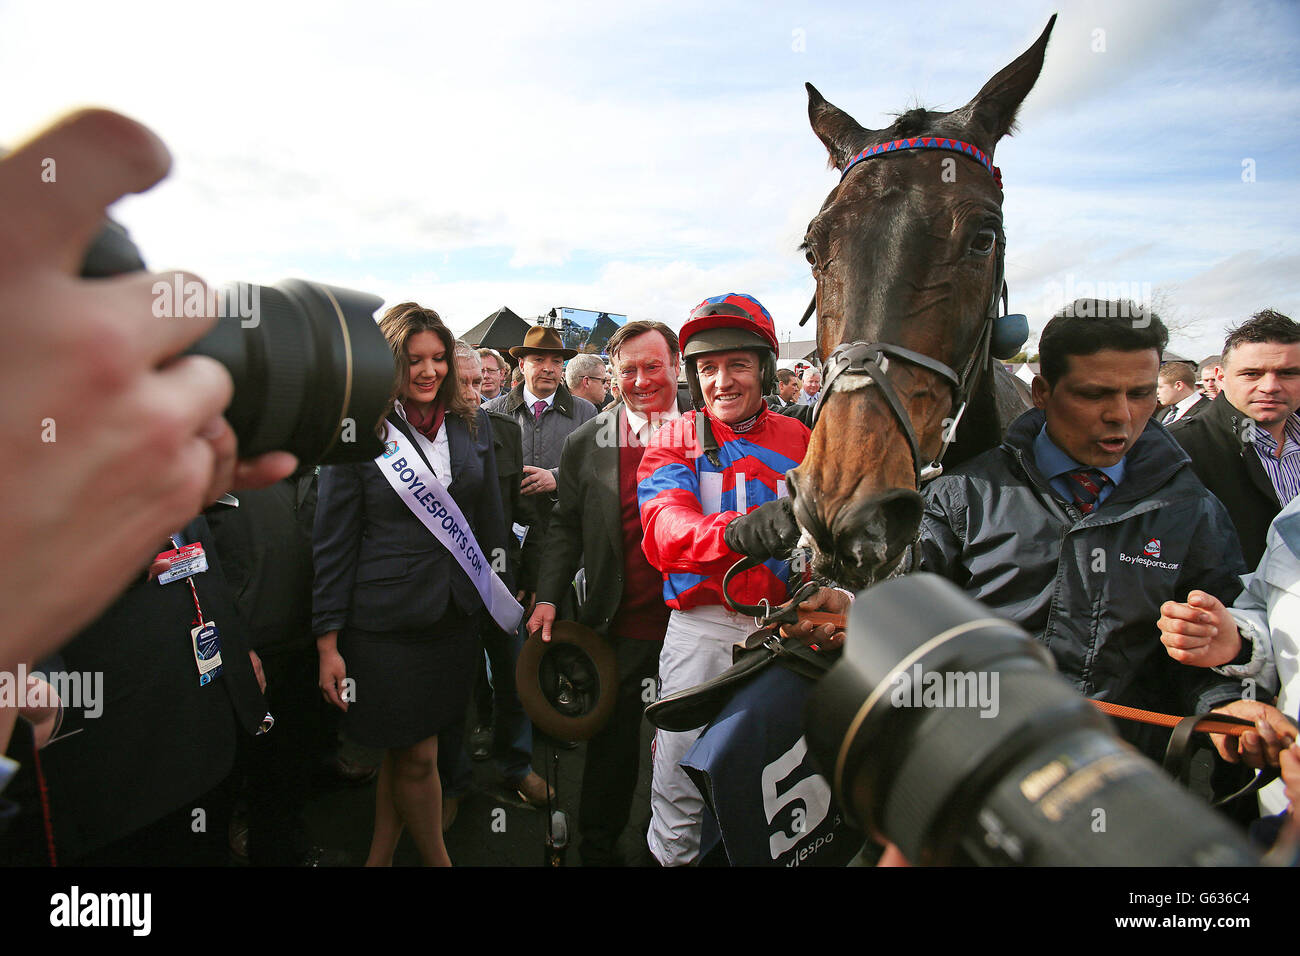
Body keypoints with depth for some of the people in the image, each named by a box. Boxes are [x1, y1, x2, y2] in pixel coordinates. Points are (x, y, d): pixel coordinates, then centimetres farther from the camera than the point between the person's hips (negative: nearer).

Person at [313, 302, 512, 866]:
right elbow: (333, 545, -6)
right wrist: (328, 643, -6)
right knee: (417, 757, 7)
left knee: (405, 752, 16)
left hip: (458, 616, 4)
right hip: (387, 623, -4)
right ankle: (437, 860, 30)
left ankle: (379, 857, 36)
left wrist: (501, 591, 13)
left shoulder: (472, 424, 4)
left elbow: (489, 518, 13)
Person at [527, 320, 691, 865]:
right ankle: (598, 850, 38)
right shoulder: (586, 443, -1)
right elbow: (566, 526, 4)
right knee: (612, 744, 15)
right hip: (619, 626, 0)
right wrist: (549, 597, -4)